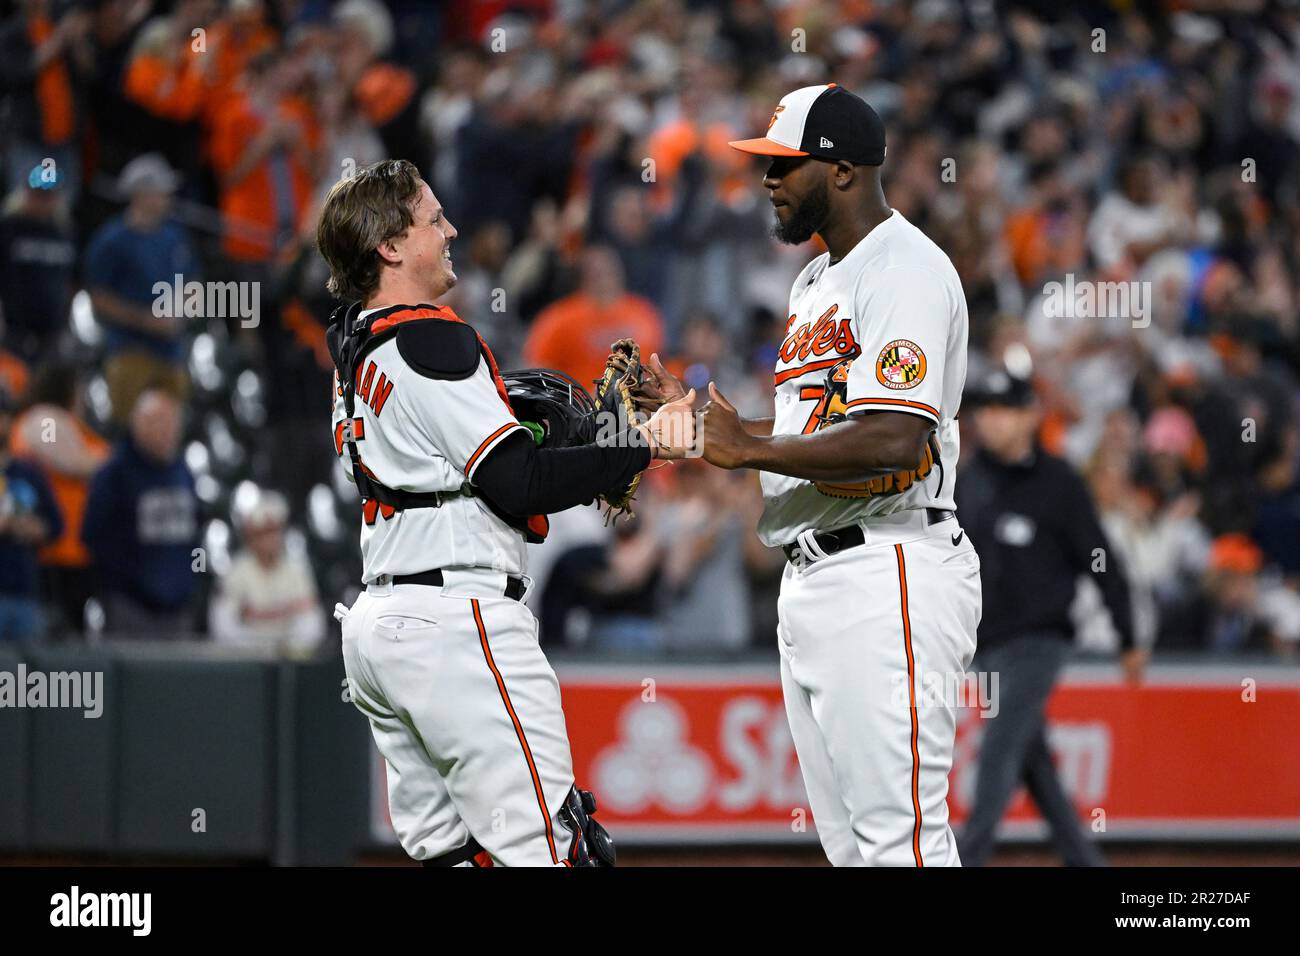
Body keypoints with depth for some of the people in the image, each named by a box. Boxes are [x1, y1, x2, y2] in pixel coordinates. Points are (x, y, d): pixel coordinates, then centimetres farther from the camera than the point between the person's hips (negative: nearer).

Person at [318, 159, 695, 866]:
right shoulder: (432, 339, -12)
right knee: (543, 846, -12)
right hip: (458, 616, -10)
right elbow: (518, 486, -16)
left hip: (377, 620, 10)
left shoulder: (354, 351, 18)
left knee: (449, 847, 10)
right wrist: (639, 446, -11)